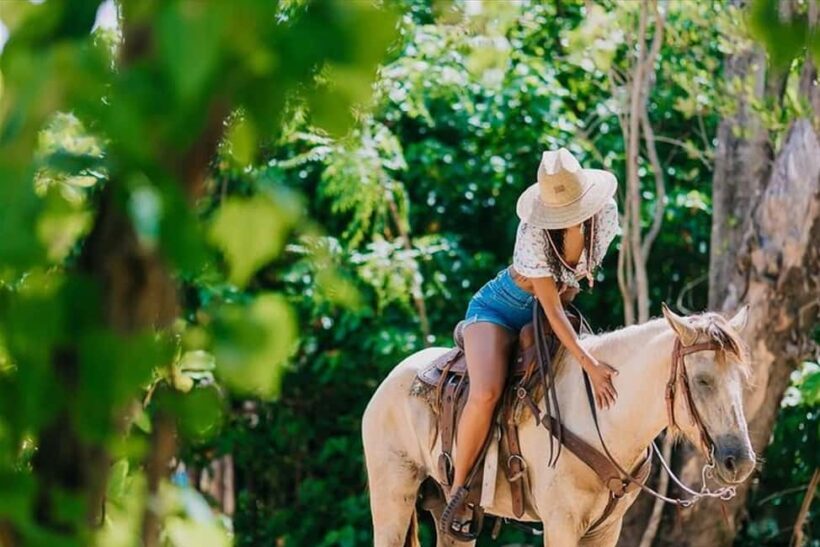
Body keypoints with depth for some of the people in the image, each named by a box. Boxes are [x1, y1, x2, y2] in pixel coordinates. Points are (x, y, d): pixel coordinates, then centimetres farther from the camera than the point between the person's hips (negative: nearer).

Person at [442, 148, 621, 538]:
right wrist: (590, 365, -36)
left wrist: (575, 281, -5)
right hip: (500, 310, -7)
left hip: (543, 314, 7)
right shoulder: (534, 234, -32)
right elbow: (552, 309, -31)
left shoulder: (606, 214, -16)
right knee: (486, 394, -30)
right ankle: (457, 489, -14)